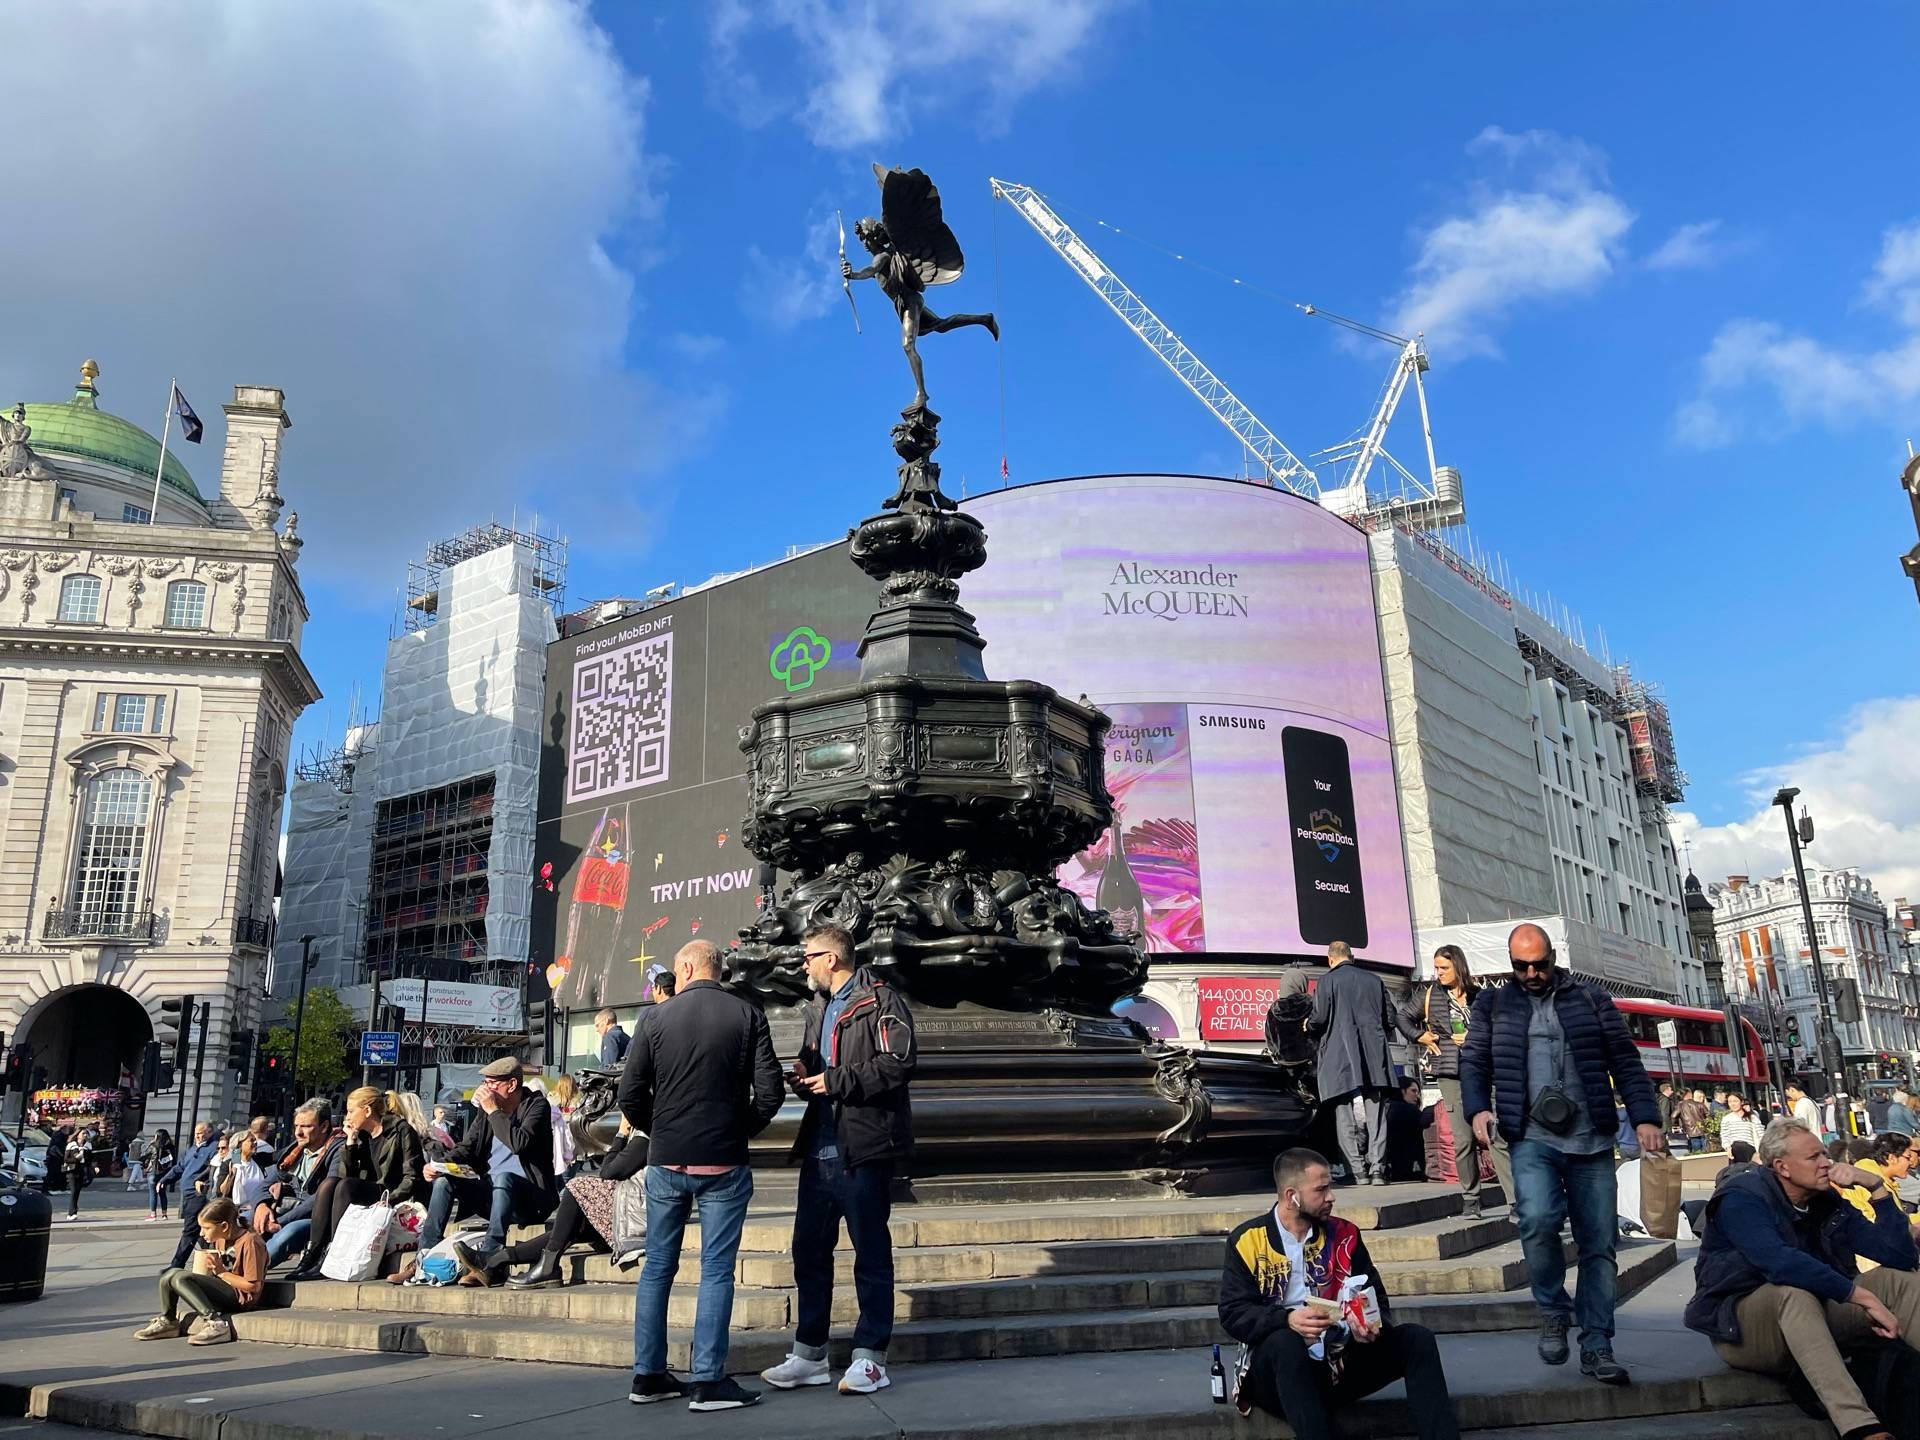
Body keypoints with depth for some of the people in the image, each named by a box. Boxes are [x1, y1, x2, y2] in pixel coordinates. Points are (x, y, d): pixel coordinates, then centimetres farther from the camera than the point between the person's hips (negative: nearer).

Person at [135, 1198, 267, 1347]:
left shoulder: (250, 1241, -17)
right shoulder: (220, 1240, 12)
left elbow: (253, 1286, -20)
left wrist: (221, 1272, -16)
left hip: (239, 1297, -10)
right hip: (222, 1292, 10)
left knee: (181, 1278, -25)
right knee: (171, 1273, 7)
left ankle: (216, 1323, -31)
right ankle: (168, 1321, 19)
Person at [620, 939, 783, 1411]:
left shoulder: (656, 1018, -1)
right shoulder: (748, 1016, -3)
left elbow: (630, 1094, -2)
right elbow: (769, 1092, -6)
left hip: (666, 1161, 2)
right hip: (724, 1162, -2)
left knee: (657, 1266, 13)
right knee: (716, 1270, 3)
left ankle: (648, 1375, 20)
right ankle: (708, 1381, 3)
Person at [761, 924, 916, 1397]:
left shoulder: (880, 1001, -9)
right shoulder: (819, 1008, 19)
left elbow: (897, 1065, -20)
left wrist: (834, 1080, -17)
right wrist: (804, 1077, 4)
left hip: (864, 1150, -8)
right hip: (820, 1150, 9)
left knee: (871, 1253, 2)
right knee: (808, 1250, 12)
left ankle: (870, 1358, 11)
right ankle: (809, 1355, 24)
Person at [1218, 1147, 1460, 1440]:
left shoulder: (1344, 1236, 8)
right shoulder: (1248, 1240, -3)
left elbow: (1376, 1302, 9)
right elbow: (1232, 1315, -10)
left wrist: (1371, 1327, -17)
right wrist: (1288, 1320, -28)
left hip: (1339, 1364, 4)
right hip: (1278, 1369, -4)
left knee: (1417, 1338, -16)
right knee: (1284, 1342, -38)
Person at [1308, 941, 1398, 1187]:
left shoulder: (1327, 981, -2)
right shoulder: (1374, 981, 10)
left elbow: (1319, 1019, -8)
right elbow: (1391, 1020, 12)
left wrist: (1309, 1028, 14)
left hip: (1340, 1059, -3)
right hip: (1374, 1057, 3)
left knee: (1346, 1117, 2)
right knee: (1375, 1114, 4)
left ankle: (1359, 1171, -1)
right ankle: (1377, 1169, -1)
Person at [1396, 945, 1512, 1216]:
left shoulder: (1478, 995, 6)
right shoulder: (1429, 993, 6)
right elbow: (1403, 1016, 15)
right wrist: (1420, 1036, 2)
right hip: (1451, 1074, 0)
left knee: (1498, 1136, -5)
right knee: (1463, 1139, 0)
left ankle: (1517, 1199, -2)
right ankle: (1470, 1200, 10)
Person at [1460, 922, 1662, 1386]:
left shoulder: (1591, 1001, 13)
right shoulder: (1493, 1005, 13)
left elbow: (1626, 1062, 10)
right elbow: (1473, 1061, 10)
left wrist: (1645, 1117, -2)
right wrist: (1479, 1107, -8)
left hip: (1591, 1142, 1)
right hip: (1532, 1140, -1)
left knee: (1599, 1244, 1)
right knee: (1537, 1219, -24)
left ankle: (1597, 1347, 12)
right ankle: (1553, 1312, 0)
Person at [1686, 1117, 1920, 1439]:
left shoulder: (1828, 1204, 5)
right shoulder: (1742, 1200, -17)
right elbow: (1780, 1263, -35)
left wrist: (1876, 1187, -8)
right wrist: (1863, 1296, -36)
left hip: (1811, 1321, 7)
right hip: (1741, 1328, -7)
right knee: (1793, 1292, -39)